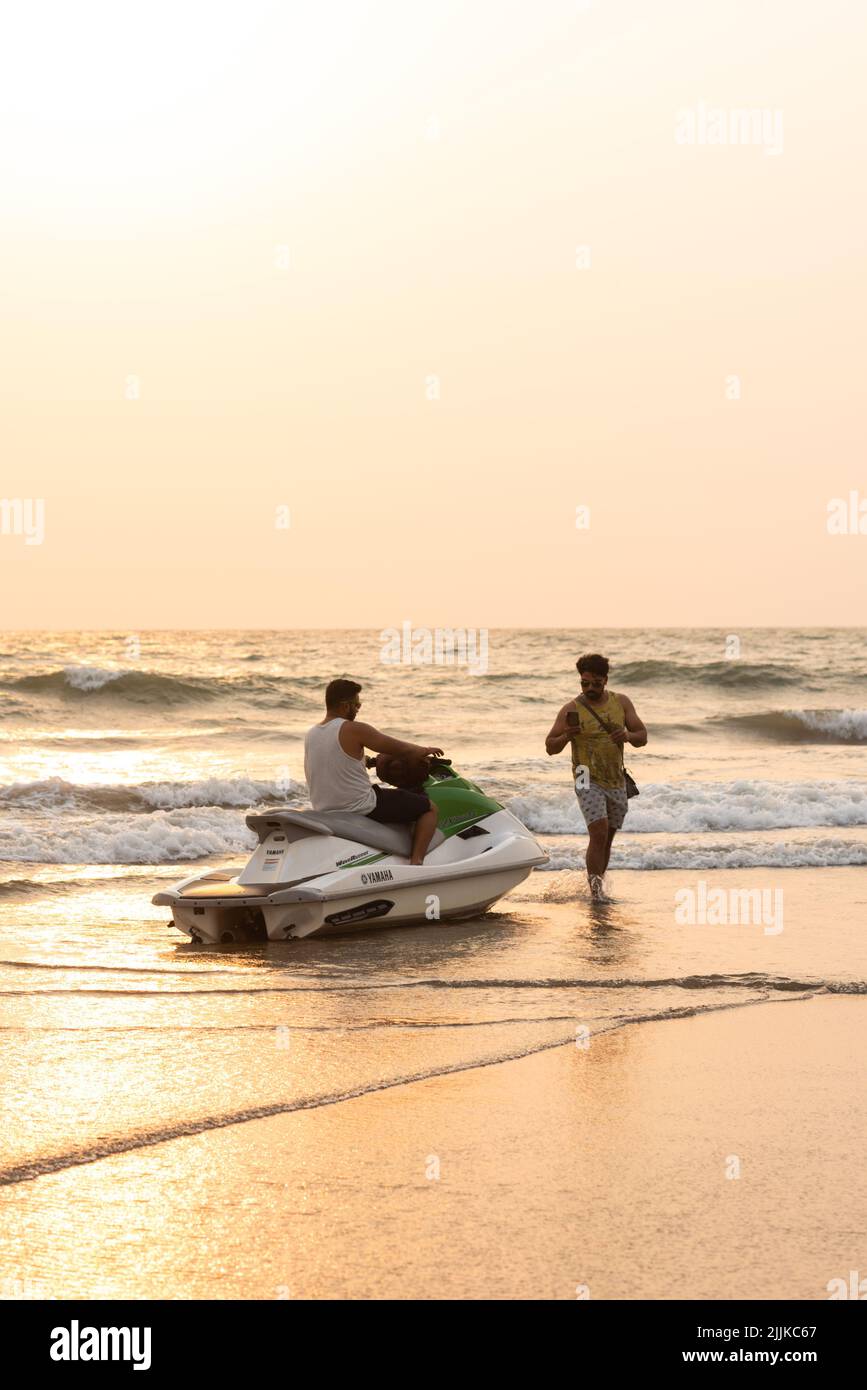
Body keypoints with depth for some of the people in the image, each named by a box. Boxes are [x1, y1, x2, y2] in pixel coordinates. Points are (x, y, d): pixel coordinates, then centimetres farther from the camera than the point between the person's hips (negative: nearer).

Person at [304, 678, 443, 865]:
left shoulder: (310, 736, 5)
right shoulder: (354, 730, -16)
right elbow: (403, 749, -9)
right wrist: (426, 751, 10)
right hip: (362, 810, -8)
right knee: (429, 807, 3)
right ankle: (416, 861, -11)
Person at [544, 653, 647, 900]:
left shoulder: (621, 703, 5)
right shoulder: (572, 709, -6)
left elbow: (642, 737, 6)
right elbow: (550, 748, -2)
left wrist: (628, 736, -17)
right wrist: (566, 736, -24)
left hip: (616, 782, 5)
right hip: (588, 780, -4)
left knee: (606, 839, 13)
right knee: (599, 833, -20)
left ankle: (597, 886, 27)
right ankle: (596, 891, -18)